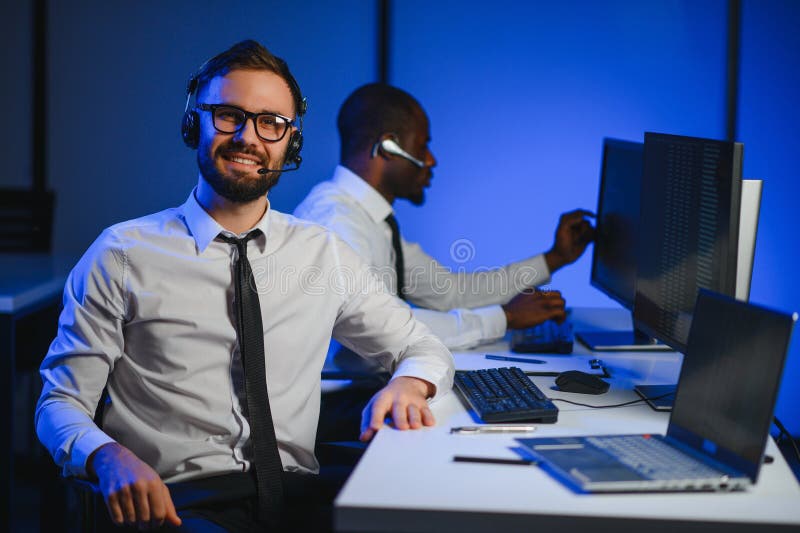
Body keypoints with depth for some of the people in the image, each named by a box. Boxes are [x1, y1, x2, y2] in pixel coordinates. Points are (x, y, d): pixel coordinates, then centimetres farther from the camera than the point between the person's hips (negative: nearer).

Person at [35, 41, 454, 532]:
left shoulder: (324, 254, 13)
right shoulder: (123, 256, 3)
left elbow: (424, 348, 22)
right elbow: (61, 404, 3)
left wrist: (407, 385, -4)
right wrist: (111, 459, -21)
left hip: (298, 492, 4)